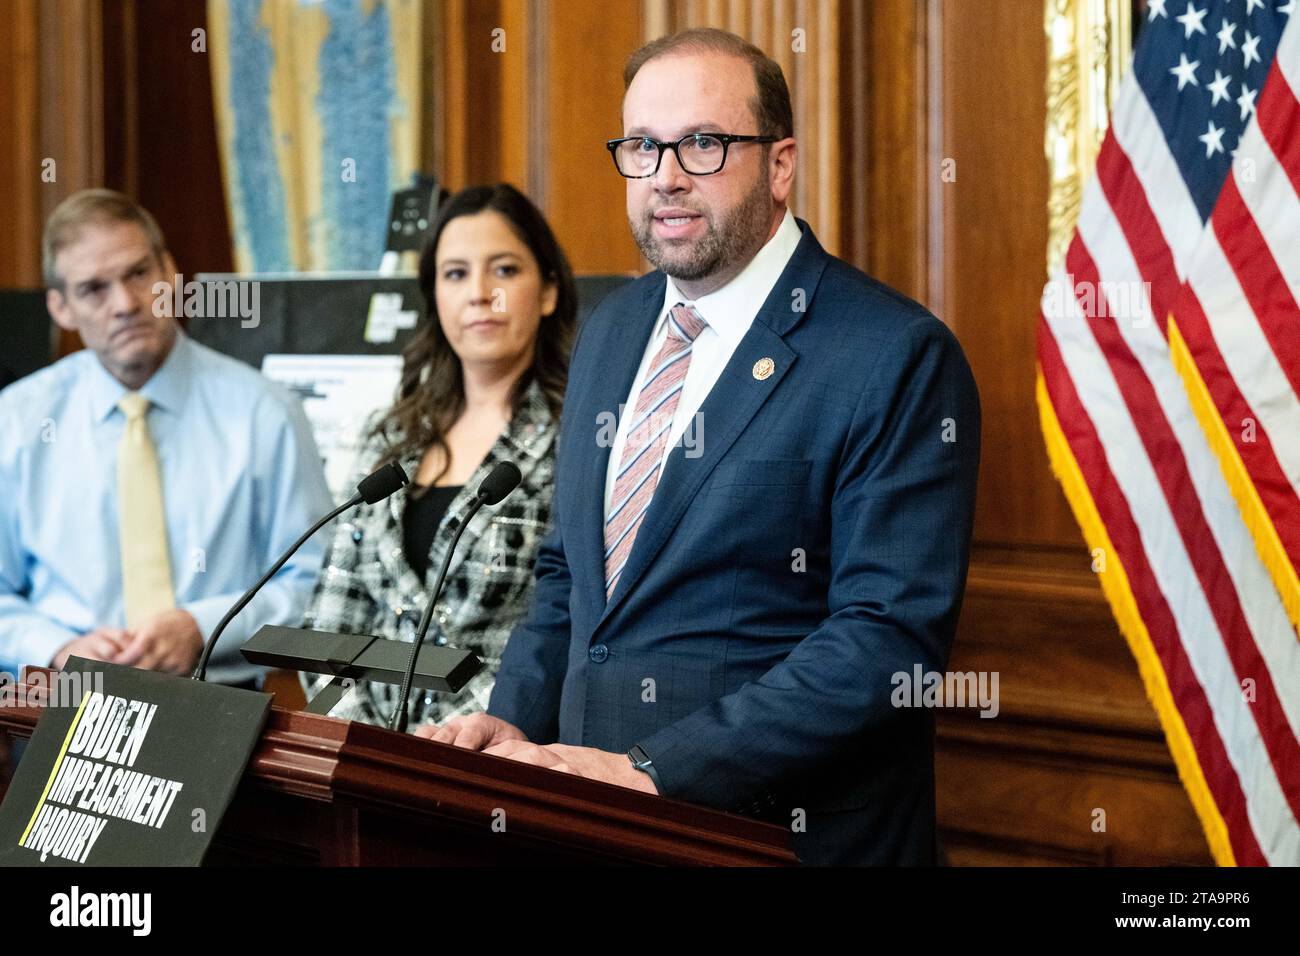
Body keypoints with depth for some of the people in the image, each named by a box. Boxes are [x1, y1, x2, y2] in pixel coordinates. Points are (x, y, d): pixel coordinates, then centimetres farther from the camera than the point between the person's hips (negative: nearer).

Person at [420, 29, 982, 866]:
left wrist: (653, 768, -21)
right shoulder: (610, 333, 11)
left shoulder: (898, 358, -11)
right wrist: (516, 722, 2)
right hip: (601, 828, 5)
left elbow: (891, 639, -17)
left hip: (792, 829, -5)